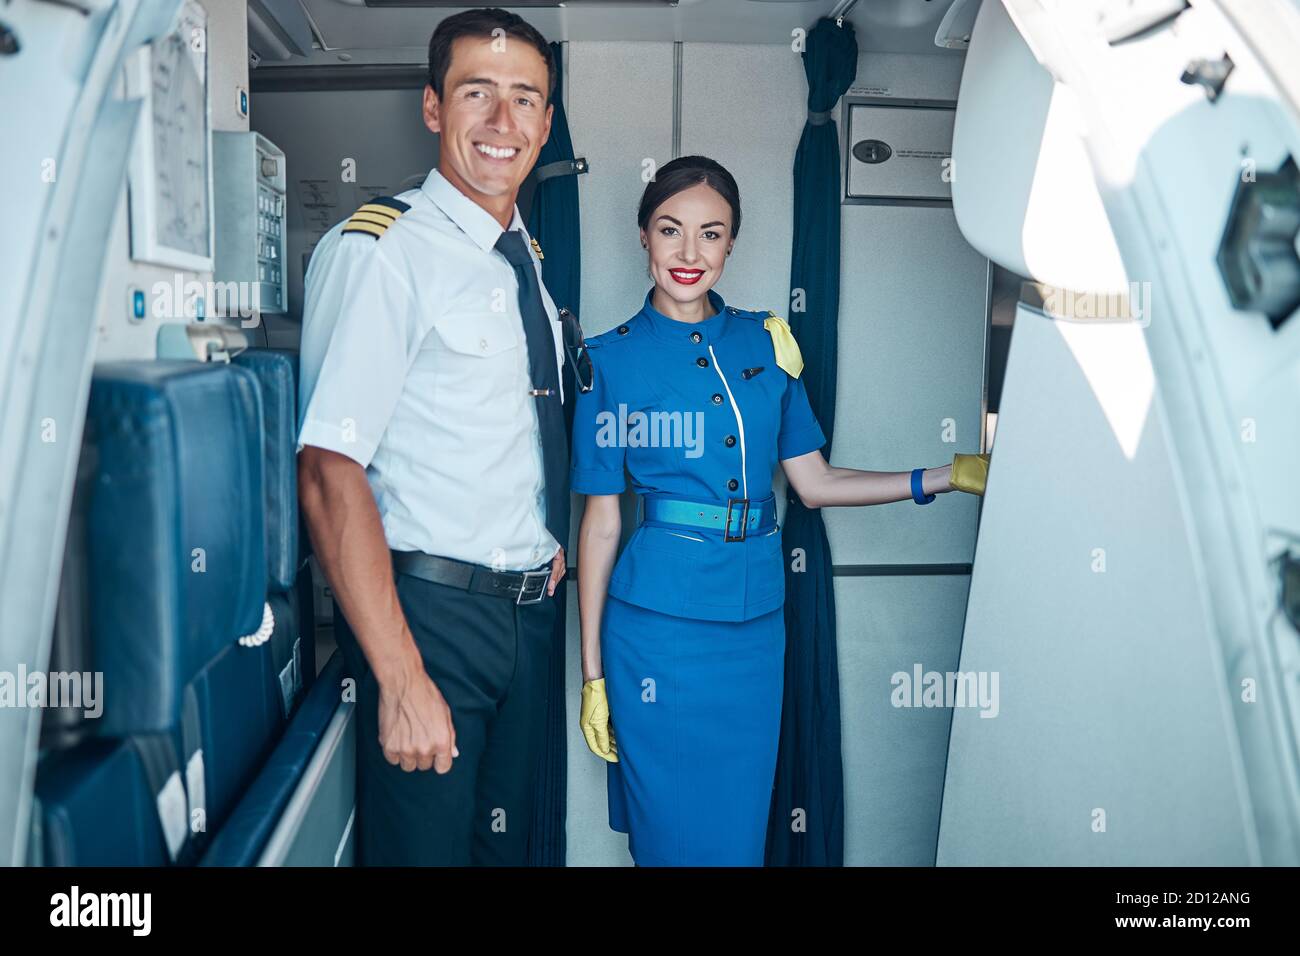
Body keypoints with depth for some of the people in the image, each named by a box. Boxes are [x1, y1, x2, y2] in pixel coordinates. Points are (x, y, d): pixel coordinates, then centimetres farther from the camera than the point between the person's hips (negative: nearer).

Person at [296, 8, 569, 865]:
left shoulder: (527, 258, 11)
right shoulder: (380, 250, -14)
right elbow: (329, 471, -21)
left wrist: (552, 536, 10)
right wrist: (401, 678, -24)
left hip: (528, 604, 8)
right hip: (431, 610, -7)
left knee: (509, 842, 19)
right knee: (426, 844, 4)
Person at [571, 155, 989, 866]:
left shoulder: (766, 342, 7)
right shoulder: (611, 359, -3)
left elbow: (814, 482, 9)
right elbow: (600, 522, -2)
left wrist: (948, 476, 2)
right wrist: (592, 672, -2)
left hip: (756, 620, 3)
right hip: (659, 622, -3)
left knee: (738, 828, 14)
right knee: (671, 832, 8)